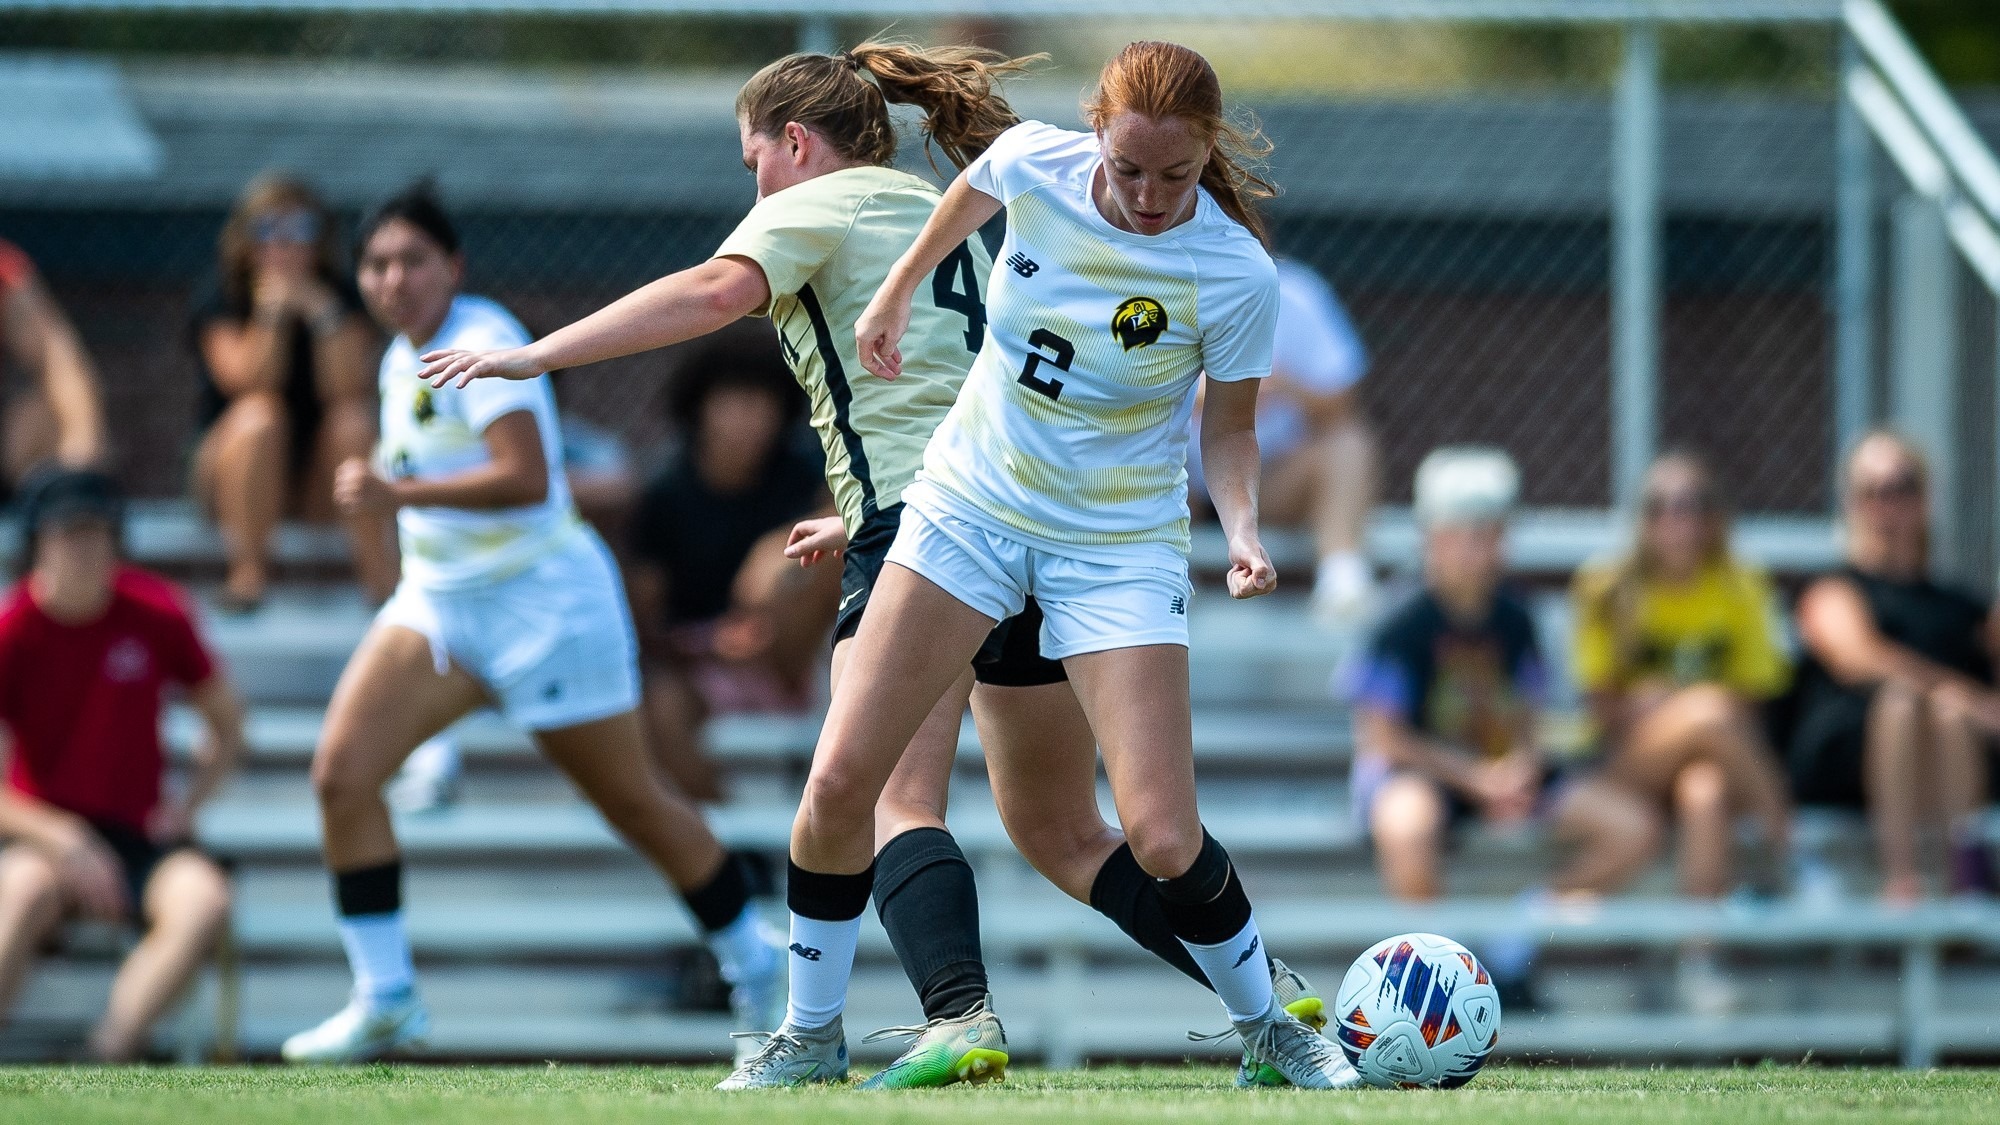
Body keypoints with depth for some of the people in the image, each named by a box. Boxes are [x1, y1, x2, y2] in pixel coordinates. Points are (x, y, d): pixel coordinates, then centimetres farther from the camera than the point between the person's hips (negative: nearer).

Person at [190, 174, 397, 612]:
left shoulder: (341, 298, -3)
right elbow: (250, 382, -21)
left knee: (354, 419, -28)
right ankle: (248, 572, -28)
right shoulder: (219, 302, -6)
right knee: (260, 414, -31)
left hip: (321, 482, 1)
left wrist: (324, 312, -28)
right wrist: (273, 312, -31)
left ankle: (380, 572, -23)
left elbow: (347, 389, -18)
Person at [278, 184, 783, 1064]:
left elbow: (527, 478, -30)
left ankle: (758, 968, 23)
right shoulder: (403, 360, 9)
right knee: (340, 774, -10)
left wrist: (399, 493, -35)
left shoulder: (483, 344, -18)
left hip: (543, 600, -8)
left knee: (634, 804, 3)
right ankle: (384, 1000, -5)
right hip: (437, 601, 8)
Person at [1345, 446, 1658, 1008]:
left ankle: (1512, 943, 3)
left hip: (1499, 769, 6)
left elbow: (1523, 721, 10)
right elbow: (1383, 735, -13)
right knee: (1406, 823, -44)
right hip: (1411, 771, -6)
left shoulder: (1512, 622, 5)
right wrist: (1473, 775, -19)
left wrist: (1521, 767, -14)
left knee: (1632, 830, -8)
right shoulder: (1406, 627, -12)